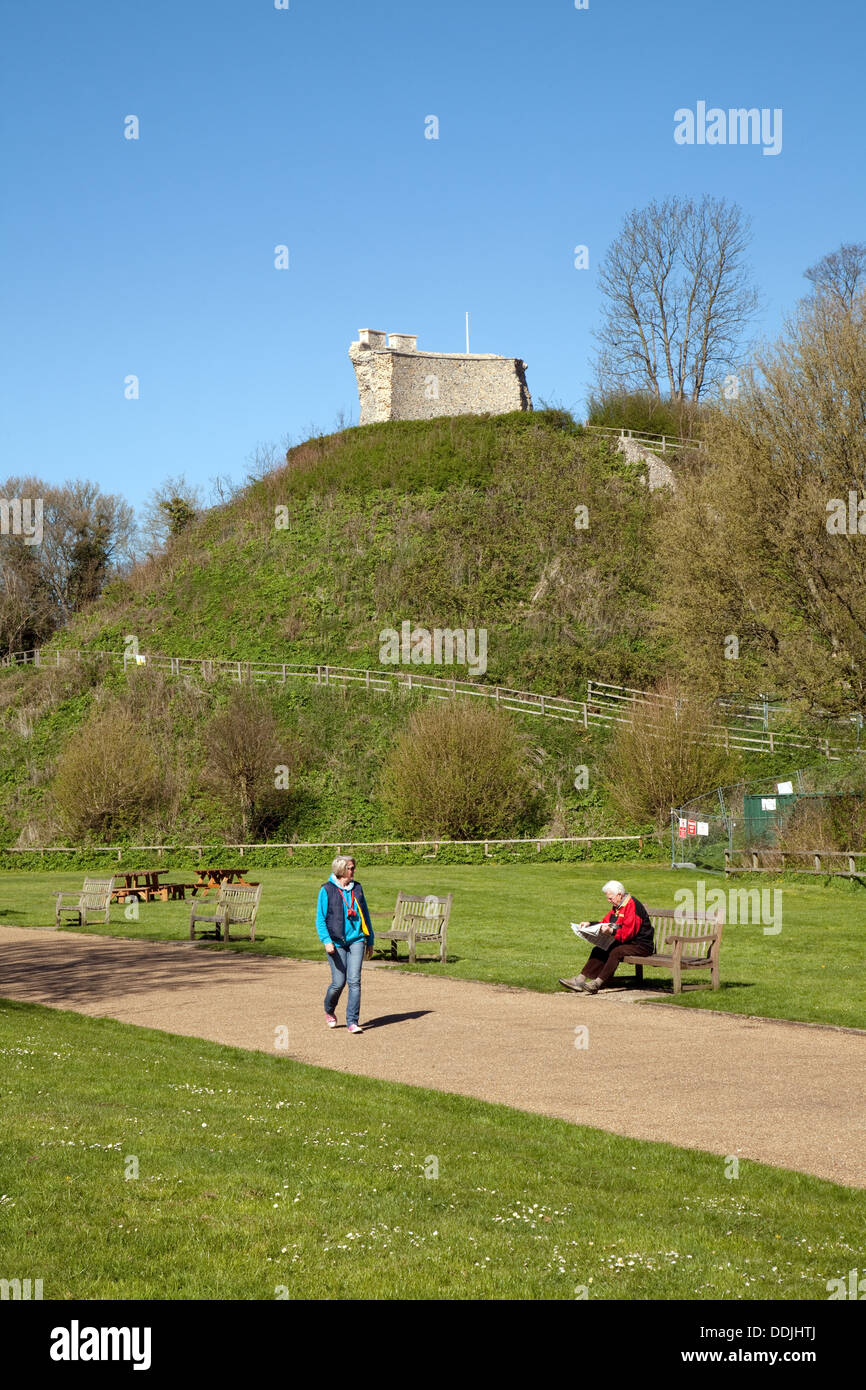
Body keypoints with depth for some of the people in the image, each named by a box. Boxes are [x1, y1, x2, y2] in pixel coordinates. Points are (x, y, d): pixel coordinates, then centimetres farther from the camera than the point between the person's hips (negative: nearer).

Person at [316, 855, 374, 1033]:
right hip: (336, 942, -3)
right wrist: (326, 940, -16)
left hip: (356, 940, 3)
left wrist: (370, 941, 19)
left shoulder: (357, 888, 11)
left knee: (354, 981, -7)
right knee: (338, 983, -1)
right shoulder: (327, 890, -3)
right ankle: (329, 1012, 28)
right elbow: (320, 919, -4)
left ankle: (352, 1021, -4)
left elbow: (365, 915, 19)